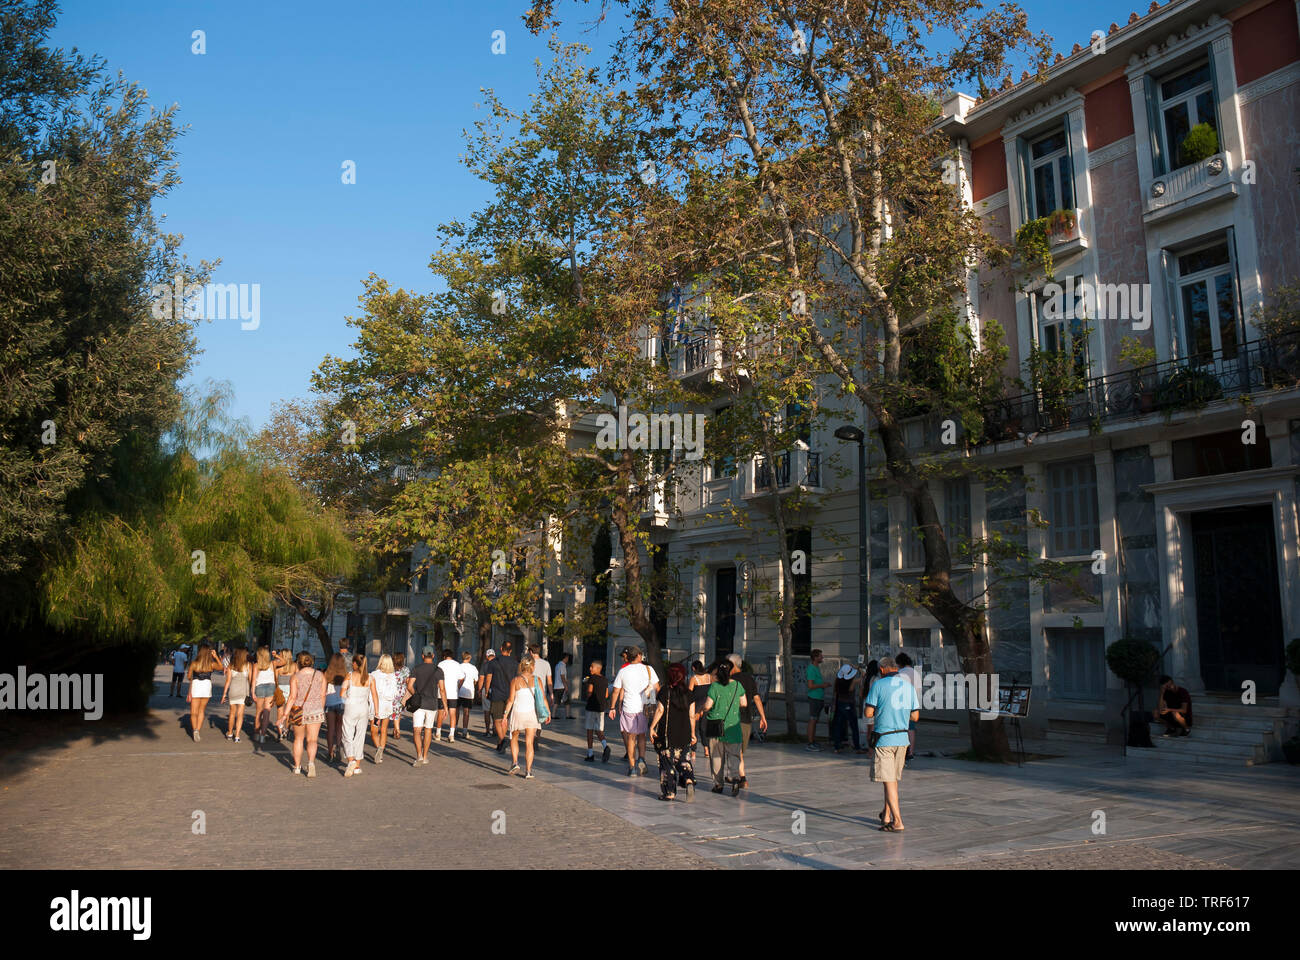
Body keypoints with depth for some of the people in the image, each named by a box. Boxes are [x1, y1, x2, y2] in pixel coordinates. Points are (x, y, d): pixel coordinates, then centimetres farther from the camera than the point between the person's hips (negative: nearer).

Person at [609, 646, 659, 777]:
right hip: (644, 707, 0)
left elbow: (616, 691, 5)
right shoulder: (648, 669, 1)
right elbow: (657, 688, 2)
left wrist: (612, 707, 14)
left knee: (631, 737, 8)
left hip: (628, 708, 0)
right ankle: (641, 759, -3)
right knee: (641, 735, 18)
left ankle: (632, 767, 9)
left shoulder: (623, 671, 1)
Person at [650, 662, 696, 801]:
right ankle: (689, 780, -11)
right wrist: (692, 734, 11)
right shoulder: (688, 693, 3)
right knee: (684, 761, 15)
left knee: (667, 763, 6)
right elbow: (692, 716, 4)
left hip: (666, 734, -3)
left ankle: (669, 792, 8)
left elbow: (660, 710, -12)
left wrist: (652, 727, -4)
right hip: (684, 735, 3)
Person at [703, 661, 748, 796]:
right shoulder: (737, 685, -1)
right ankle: (734, 776, -18)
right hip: (732, 724, 1)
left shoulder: (714, 686, -9)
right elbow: (743, 703, 5)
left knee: (716, 755, 10)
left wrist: (703, 707, 10)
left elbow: (707, 705, -12)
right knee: (733, 754, 6)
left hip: (715, 724, -1)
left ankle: (718, 784, 14)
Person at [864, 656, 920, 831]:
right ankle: (886, 815, 29)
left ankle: (897, 822, -7)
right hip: (902, 739, 5)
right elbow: (915, 717, 8)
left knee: (888, 781, -3)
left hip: (884, 739, -5)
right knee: (893, 778, 18)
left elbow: (868, 713, -10)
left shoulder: (878, 685, -7)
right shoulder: (909, 687, 7)